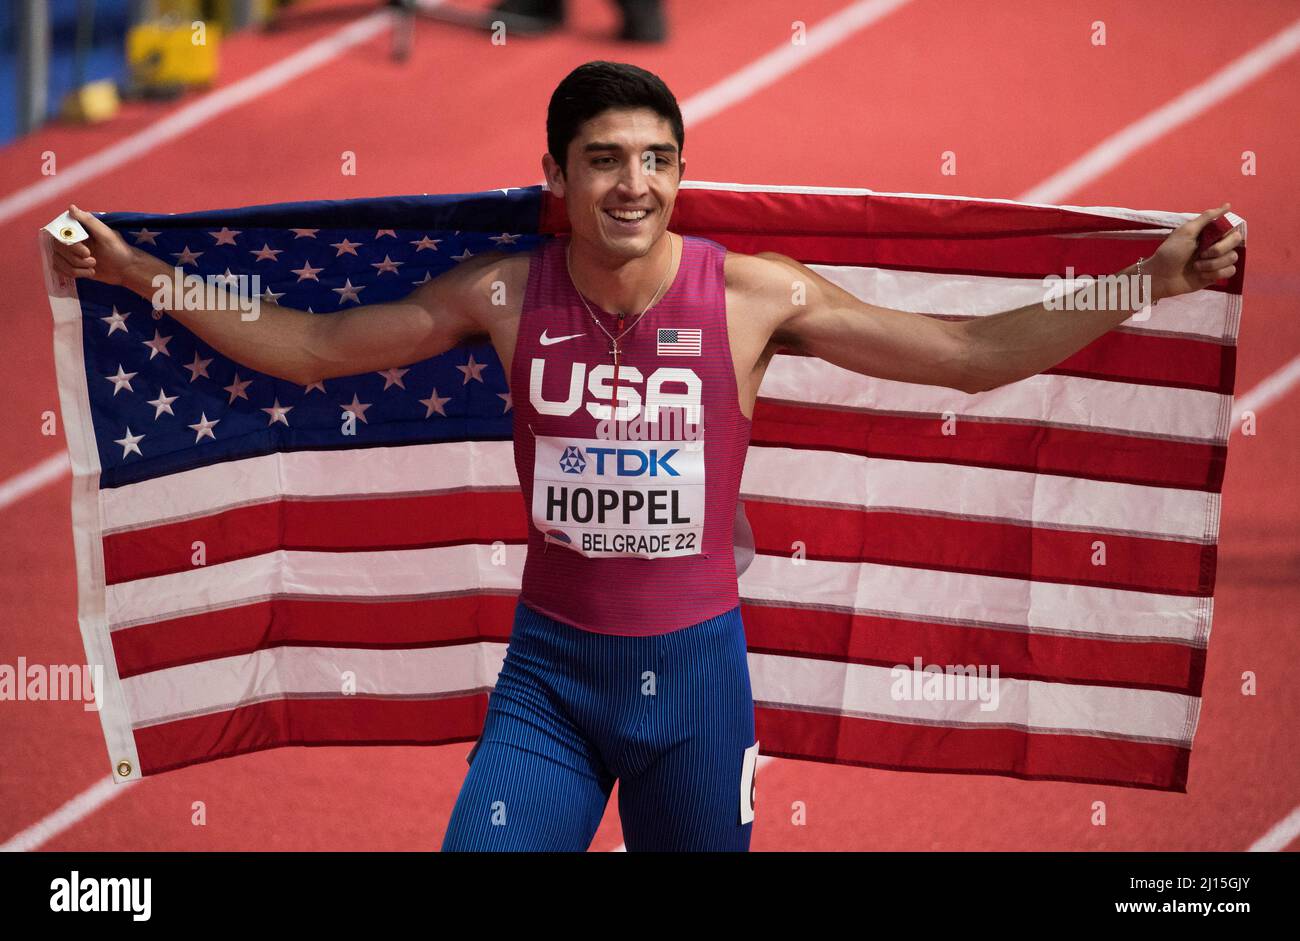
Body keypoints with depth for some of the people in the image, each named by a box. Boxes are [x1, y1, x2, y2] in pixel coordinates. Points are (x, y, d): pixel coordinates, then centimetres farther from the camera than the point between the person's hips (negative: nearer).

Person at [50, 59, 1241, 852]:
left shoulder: (755, 297, -9)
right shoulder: (506, 295, -6)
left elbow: (977, 353, -5)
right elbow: (309, 348, 5)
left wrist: (1154, 279, -13)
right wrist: (140, 273, 0)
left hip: (695, 666, 0)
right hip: (550, 668, 0)